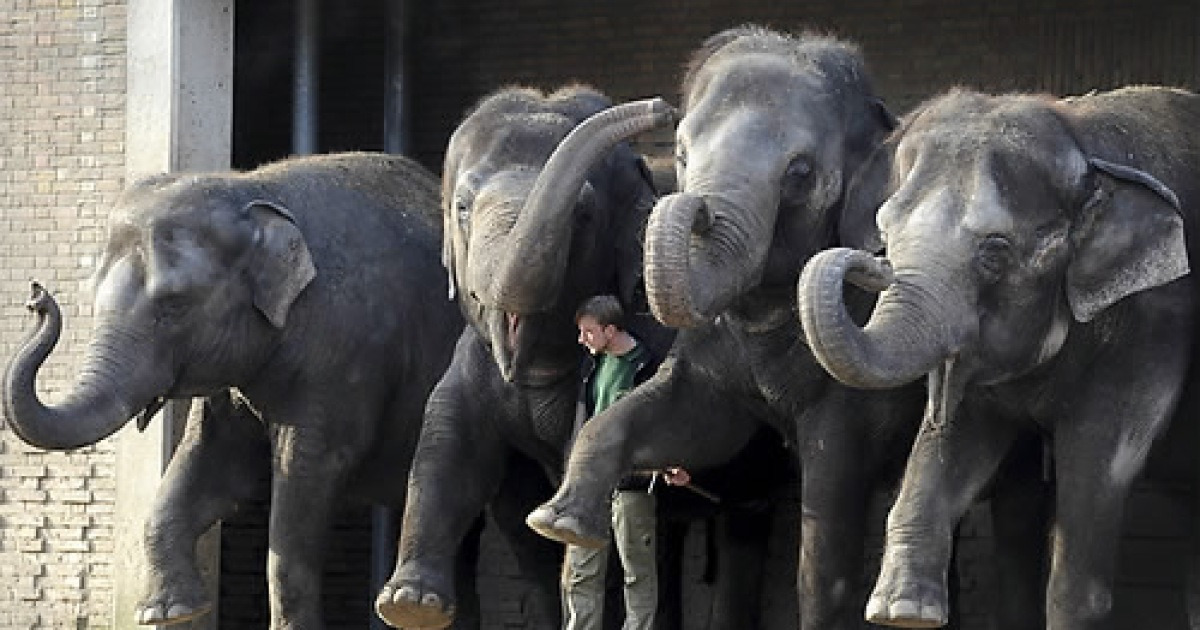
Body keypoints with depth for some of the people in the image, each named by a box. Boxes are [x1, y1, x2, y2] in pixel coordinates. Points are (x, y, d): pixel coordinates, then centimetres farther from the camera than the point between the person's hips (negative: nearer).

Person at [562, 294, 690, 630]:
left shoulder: (649, 366, -9)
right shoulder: (595, 363, 12)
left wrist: (672, 468, -22)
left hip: (632, 480, -7)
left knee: (637, 572, 0)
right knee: (580, 574, 6)